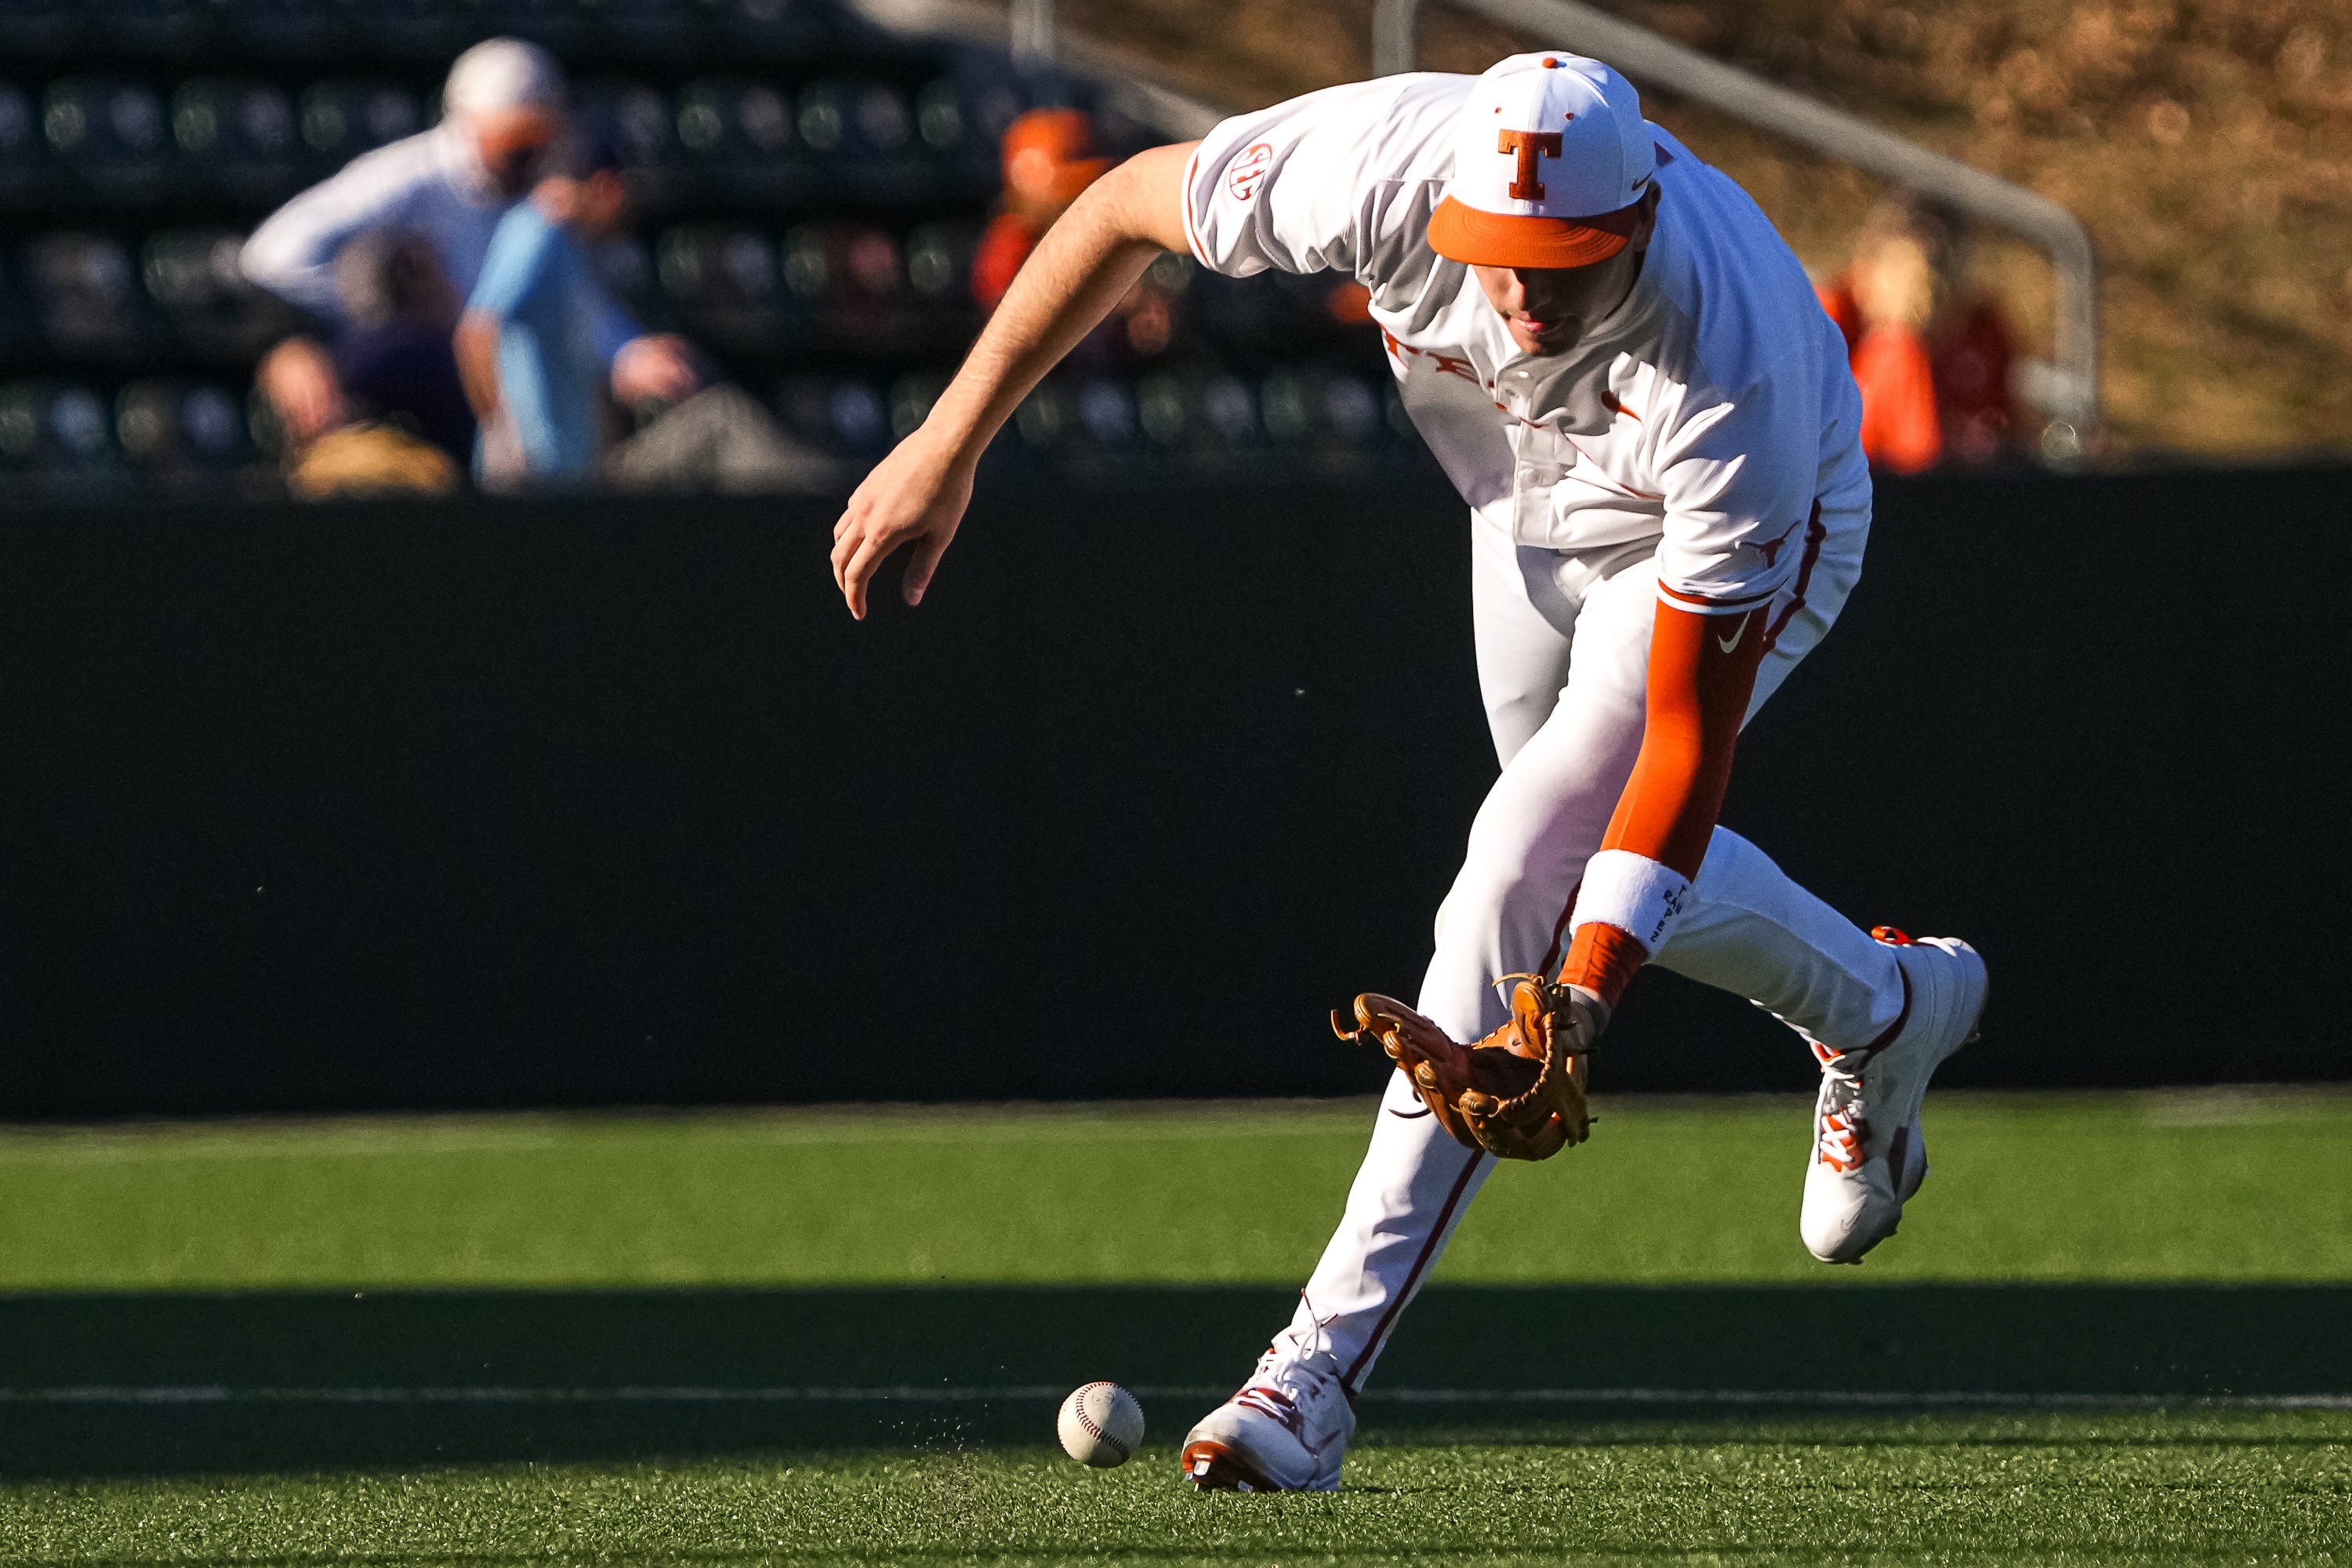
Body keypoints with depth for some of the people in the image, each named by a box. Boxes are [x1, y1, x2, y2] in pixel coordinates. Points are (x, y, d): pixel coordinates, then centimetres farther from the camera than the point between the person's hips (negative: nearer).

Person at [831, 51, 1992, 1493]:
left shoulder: (1728, 372, -44)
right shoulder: (1393, 163, -38)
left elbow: (1688, 729, -38)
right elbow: (1127, 205, -20)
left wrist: (1582, 996, -46)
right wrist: (949, 447, -18)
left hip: (1733, 539, -6)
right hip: (1537, 508, 6)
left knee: (1522, 879, -21)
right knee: (1590, 867, 21)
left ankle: (1321, 1374, -20)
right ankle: (1888, 1010, 50)